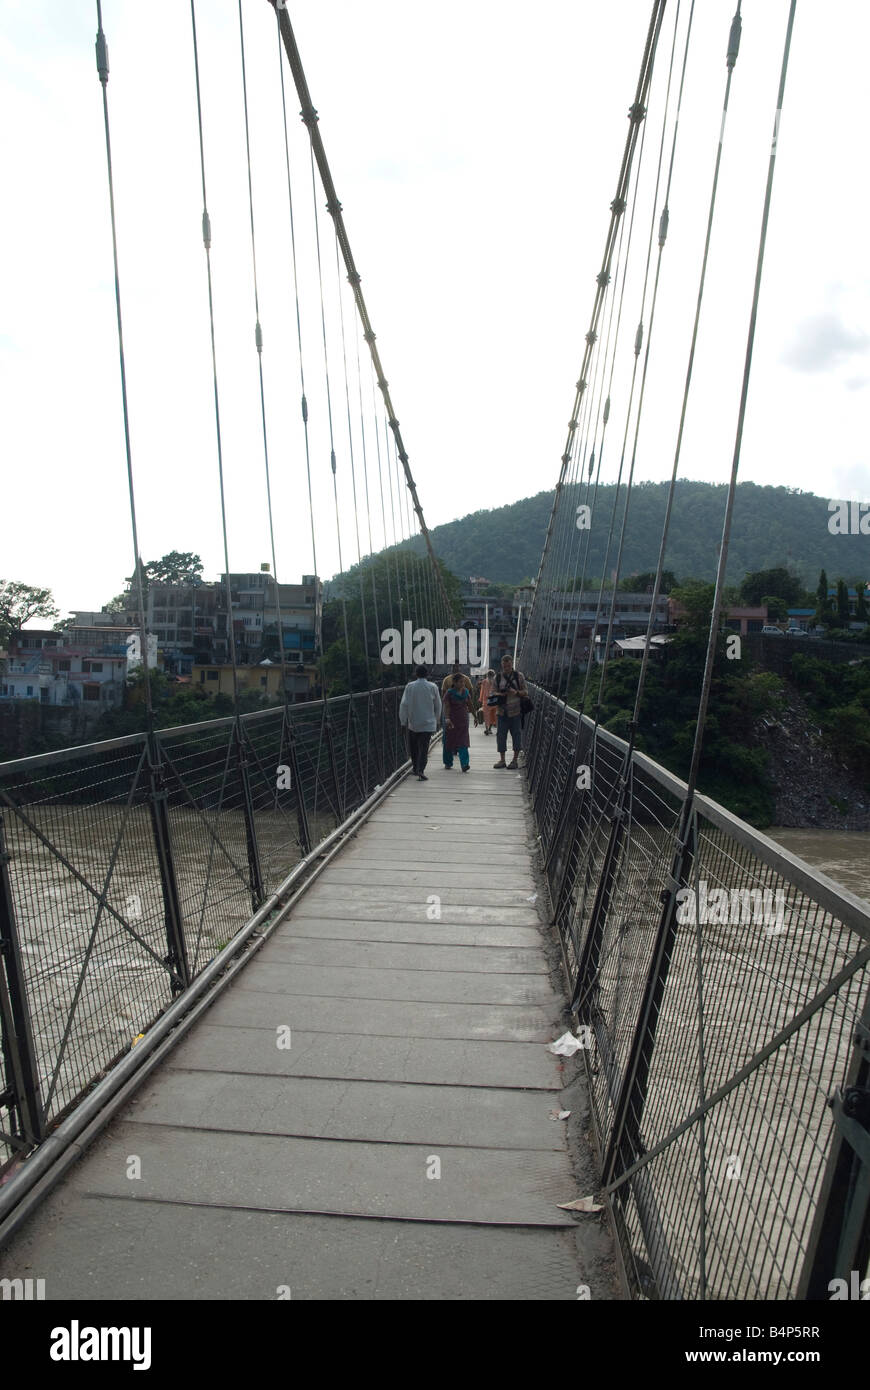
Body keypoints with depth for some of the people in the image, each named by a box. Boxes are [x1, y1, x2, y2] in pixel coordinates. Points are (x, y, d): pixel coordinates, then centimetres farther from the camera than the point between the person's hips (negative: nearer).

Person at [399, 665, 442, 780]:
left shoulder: (410, 686, -4)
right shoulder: (433, 687, -2)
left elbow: (404, 705, -7)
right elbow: (438, 705, 5)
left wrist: (403, 721, -1)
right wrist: (436, 720, 19)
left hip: (412, 723, 1)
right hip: (428, 723, -1)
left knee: (413, 748, 18)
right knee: (423, 748, -3)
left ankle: (416, 769, 26)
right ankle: (420, 770, -18)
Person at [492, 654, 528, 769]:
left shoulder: (519, 676, 2)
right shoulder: (498, 677, 7)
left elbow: (525, 692, 3)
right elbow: (495, 692, 13)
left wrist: (516, 692, -16)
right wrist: (499, 694, -10)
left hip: (516, 711, -2)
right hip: (502, 712, 2)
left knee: (516, 734, 1)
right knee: (500, 734, 1)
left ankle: (515, 760, 11)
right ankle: (502, 760, 11)